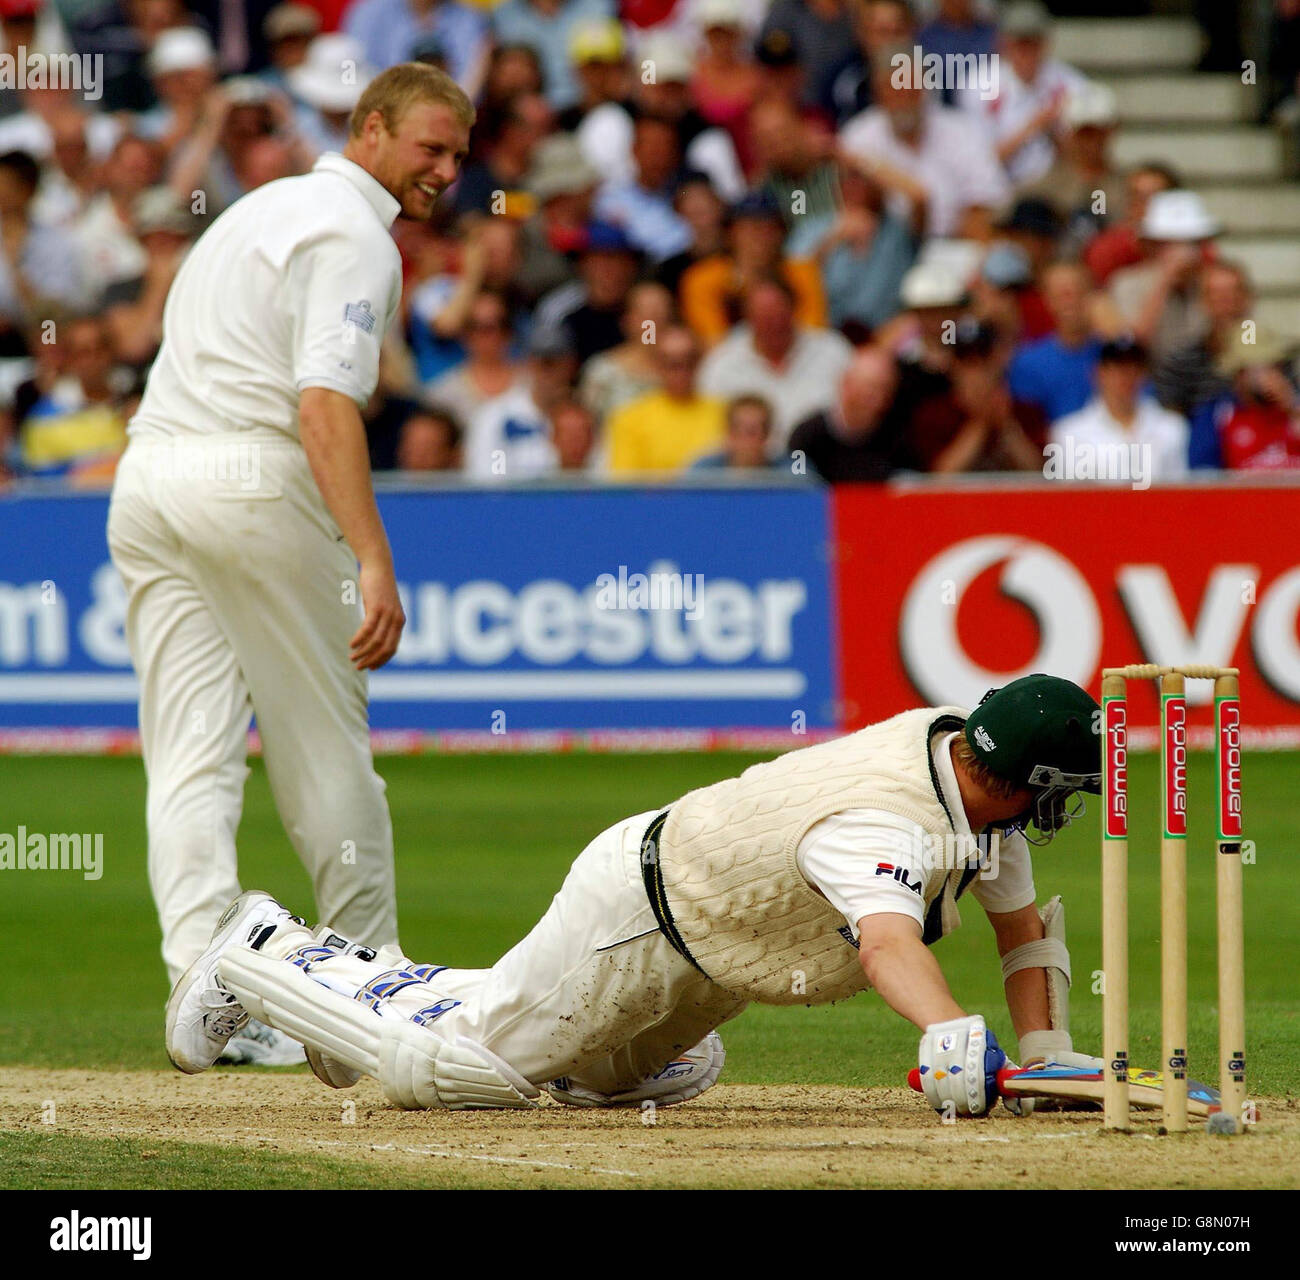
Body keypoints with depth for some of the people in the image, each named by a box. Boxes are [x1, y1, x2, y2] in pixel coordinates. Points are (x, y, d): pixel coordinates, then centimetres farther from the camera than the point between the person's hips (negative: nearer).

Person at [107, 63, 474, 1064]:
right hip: (253, 482, -8)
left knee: (193, 753, -1)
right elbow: (325, 405, -20)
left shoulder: (266, 207, 23)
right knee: (325, 746, 5)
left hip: (145, 474, 8)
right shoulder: (357, 238, -7)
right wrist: (373, 560, -27)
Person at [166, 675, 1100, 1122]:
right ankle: (268, 958, 16)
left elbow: (1024, 928, 1)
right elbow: (885, 940, -58)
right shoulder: (889, 824, -37)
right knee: (440, 1067, -8)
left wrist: (1045, 1051, -13)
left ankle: (376, 983, 35)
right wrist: (955, 1036, -77)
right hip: (642, 911, -9)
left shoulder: (961, 754, -9)